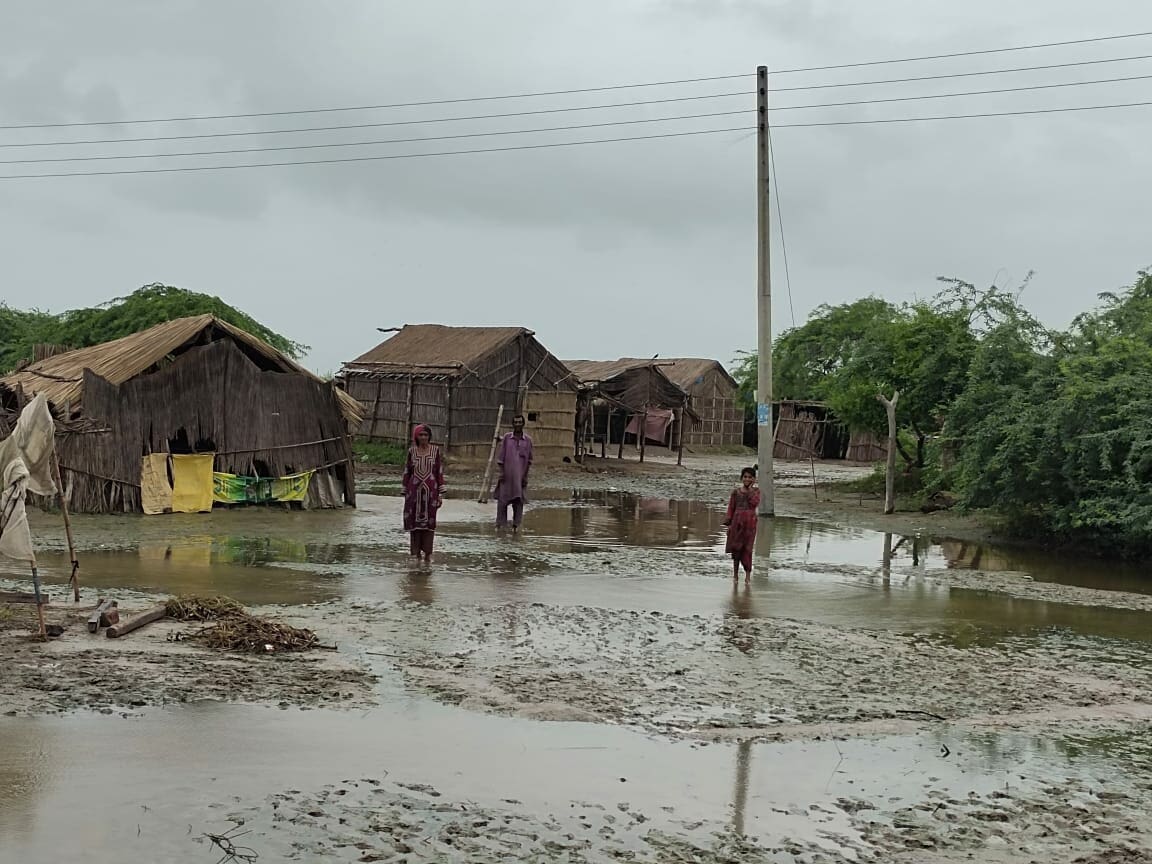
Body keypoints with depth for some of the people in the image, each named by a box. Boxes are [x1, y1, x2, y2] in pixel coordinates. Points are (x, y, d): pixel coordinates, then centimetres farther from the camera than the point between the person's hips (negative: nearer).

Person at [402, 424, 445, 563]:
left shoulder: (435, 450, 2)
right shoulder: (412, 451, 5)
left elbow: (440, 472, 2)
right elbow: (407, 472, 8)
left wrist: (440, 494, -2)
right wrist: (405, 493, 6)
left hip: (430, 491, -1)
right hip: (414, 491, 1)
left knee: (429, 521, 0)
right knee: (415, 521, 2)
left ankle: (427, 553, 7)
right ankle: (416, 552, 10)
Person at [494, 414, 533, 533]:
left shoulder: (527, 441, 5)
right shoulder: (506, 438, 3)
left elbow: (529, 461, 7)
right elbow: (500, 457, 3)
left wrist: (525, 476, 1)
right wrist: (501, 472, -5)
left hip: (520, 477, 1)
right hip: (506, 475, -1)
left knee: (519, 501, 0)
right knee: (502, 499, 0)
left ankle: (516, 525, 6)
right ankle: (500, 524, 9)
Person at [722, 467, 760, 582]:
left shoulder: (756, 491, 4)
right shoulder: (736, 491, 6)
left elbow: (755, 503, -14)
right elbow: (731, 508, 6)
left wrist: (750, 489, -9)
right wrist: (729, 523, 0)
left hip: (750, 521, -2)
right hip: (737, 520, 2)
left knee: (747, 548, -4)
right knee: (735, 547, 6)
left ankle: (748, 574, 2)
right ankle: (735, 573, 16)